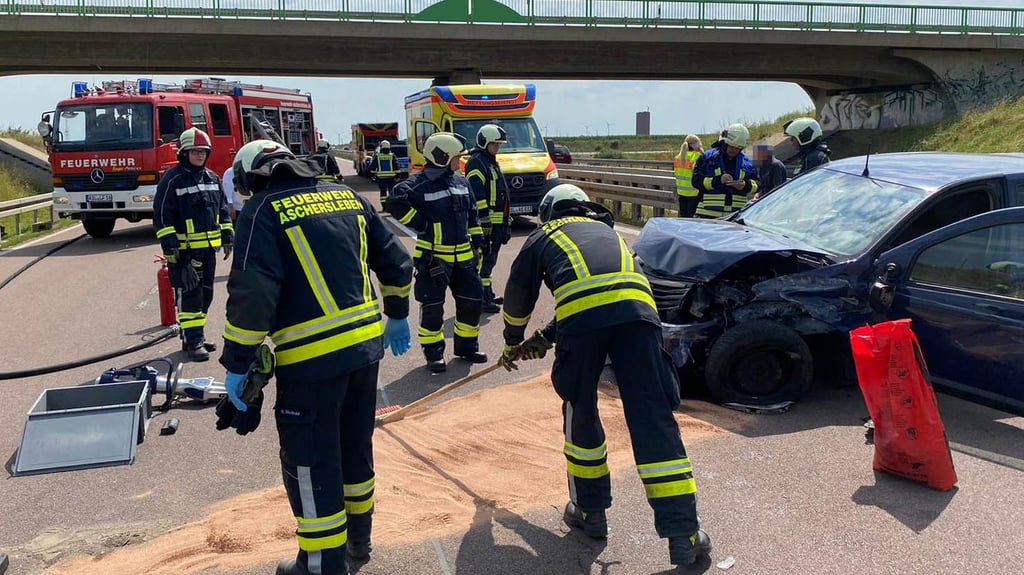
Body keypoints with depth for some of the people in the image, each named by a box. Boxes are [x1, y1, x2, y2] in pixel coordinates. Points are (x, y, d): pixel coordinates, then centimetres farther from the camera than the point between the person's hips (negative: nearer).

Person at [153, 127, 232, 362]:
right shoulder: (172, 179, -9)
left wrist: (228, 236, 12)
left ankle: (196, 335, 24)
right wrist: (169, 245, -17)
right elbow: (162, 214, -11)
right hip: (184, 249, -7)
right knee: (189, 295, -6)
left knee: (205, 293, 13)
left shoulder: (212, 178, 12)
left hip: (208, 247, 7)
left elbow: (222, 210, 19)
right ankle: (192, 341, -3)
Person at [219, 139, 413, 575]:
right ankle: (358, 537, 39)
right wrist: (397, 315, 26)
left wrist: (236, 362, -10)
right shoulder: (347, 196, 11)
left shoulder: (263, 210, -7)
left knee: (310, 461, 8)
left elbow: (252, 294, -17)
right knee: (355, 445, 23)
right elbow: (396, 261, 14)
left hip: (312, 357, -7)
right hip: (366, 344, 7)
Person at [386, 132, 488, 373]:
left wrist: (477, 240, 16)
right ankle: (433, 352, 14)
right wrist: (420, 225, -18)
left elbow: (472, 214, 18)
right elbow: (395, 202, -25)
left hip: (463, 256, 7)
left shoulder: (461, 181, 9)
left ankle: (466, 345, 27)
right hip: (433, 257, -7)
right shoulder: (420, 184, -15)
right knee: (432, 306, 1)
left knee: (471, 299, 11)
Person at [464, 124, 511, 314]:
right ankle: (482, 299, -6)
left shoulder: (491, 162, 20)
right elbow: (477, 195, -20)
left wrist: (505, 222, 27)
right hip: (485, 222, -10)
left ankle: (488, 294, 27)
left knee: (489, 260, 17)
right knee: (483, 260, -8)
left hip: (496, 222, 10)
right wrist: (484, 221, -24)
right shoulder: (476, 163, -12)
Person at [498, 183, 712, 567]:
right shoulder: (607, 231, 41)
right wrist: (544, 339, 53)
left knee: (580, 410, 18)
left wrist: (513, 344, 54)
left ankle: (590, 510, 27)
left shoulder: (544, 236, 30)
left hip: (582, 313, -2)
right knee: (653, 416, 1)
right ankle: (683, 534, -1)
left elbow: (518, 297, 34)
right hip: (638, 307, 3)